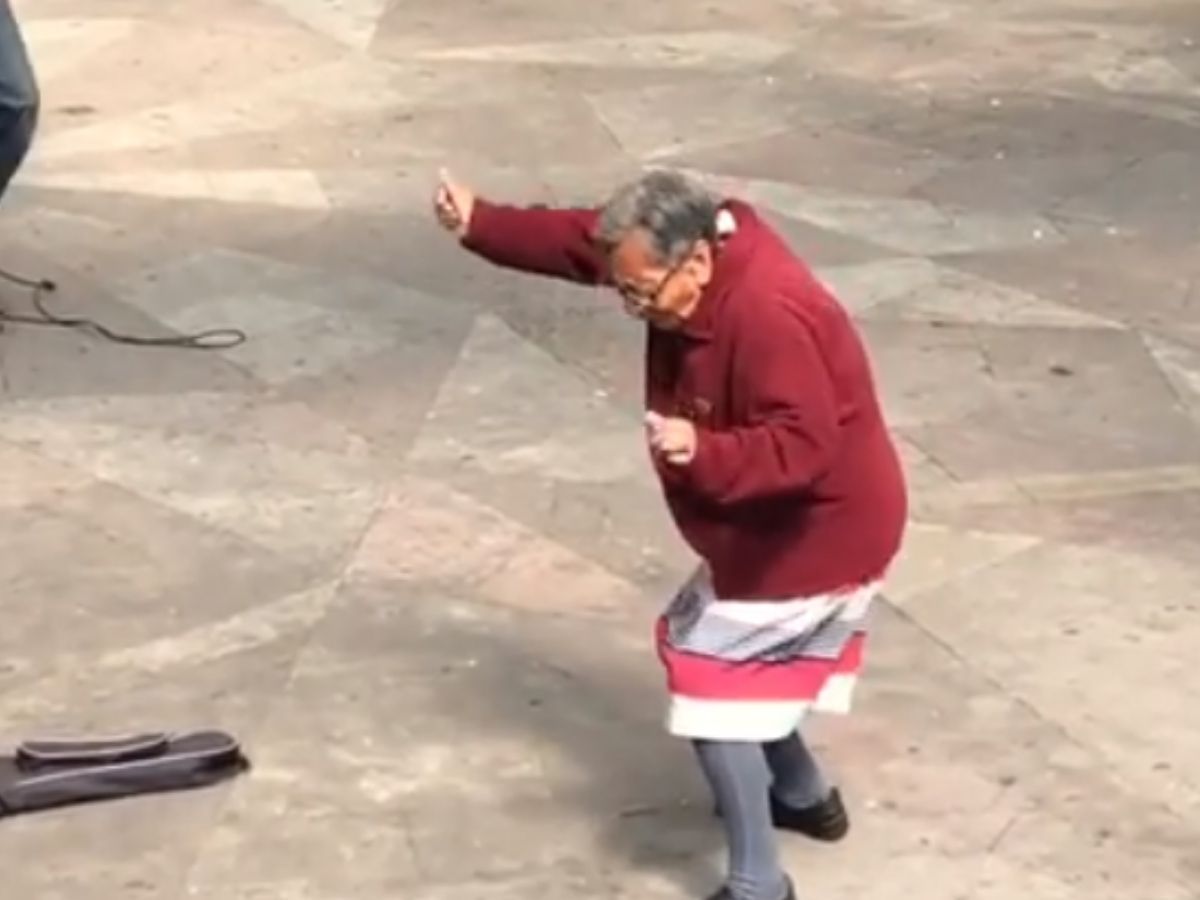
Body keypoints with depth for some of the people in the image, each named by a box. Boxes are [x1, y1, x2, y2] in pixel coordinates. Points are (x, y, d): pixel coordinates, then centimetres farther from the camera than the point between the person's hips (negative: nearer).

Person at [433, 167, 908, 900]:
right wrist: (480, 225, -10)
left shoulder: (767, 318, -33)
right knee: (737, 666, 25)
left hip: (821, 536, -10)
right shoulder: (701, 252, -6)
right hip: (775, 530, 10)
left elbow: (803, 447, -38)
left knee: (712, 685, -6)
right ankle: (806, 797, 45)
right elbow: (578, 242, 1)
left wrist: (702, 453, -52)